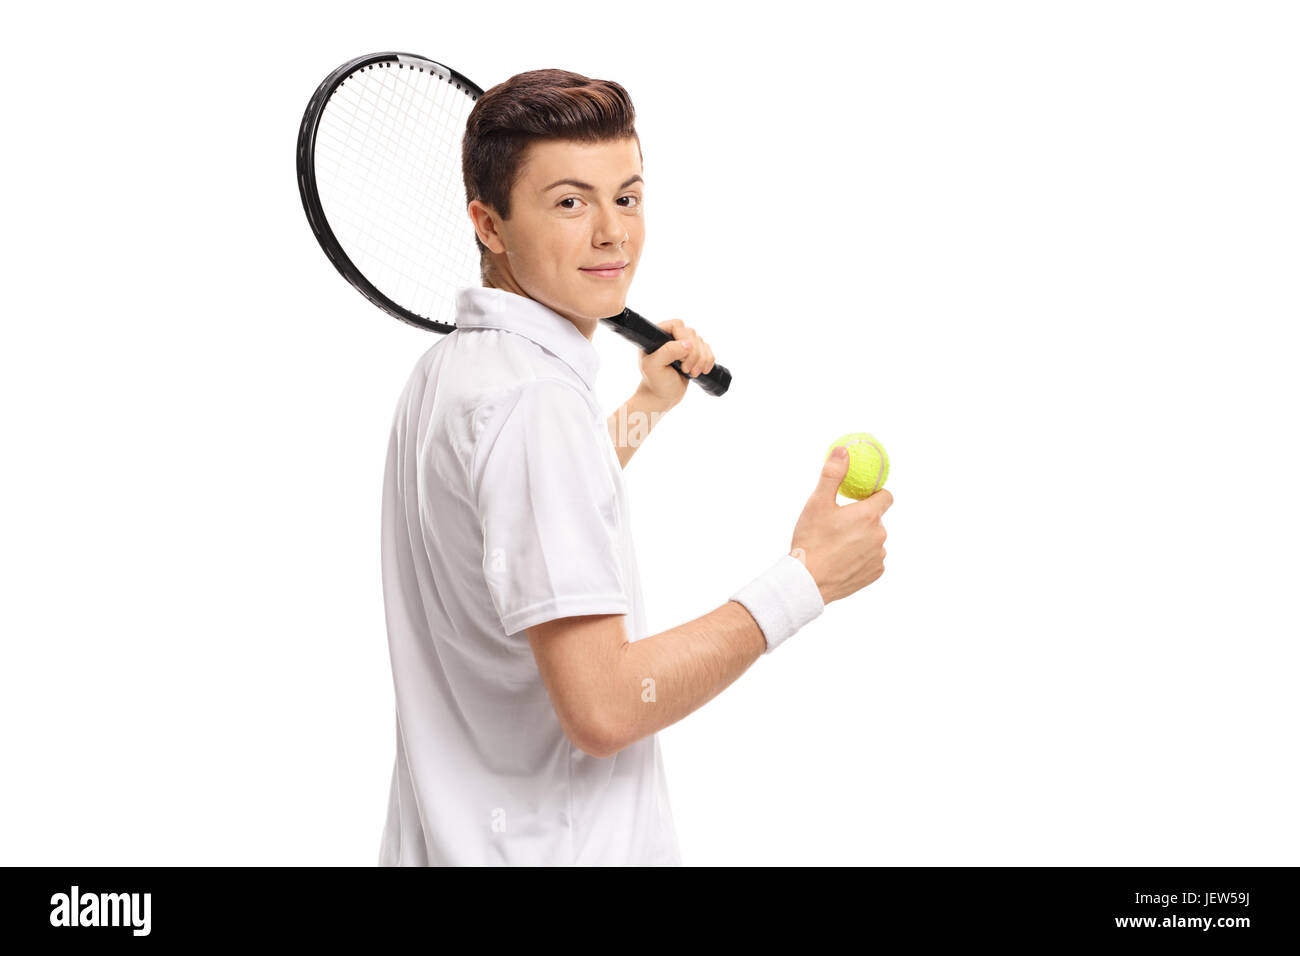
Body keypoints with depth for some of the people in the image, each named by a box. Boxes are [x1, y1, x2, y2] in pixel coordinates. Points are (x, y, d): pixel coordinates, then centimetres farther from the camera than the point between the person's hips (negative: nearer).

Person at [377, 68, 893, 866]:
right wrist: (806, 579, -20)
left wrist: (647, 407, 27)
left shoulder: (451, 368, 8)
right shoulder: (534, 398, -23)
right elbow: (603, 708, -27)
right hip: (550, 846, -9)